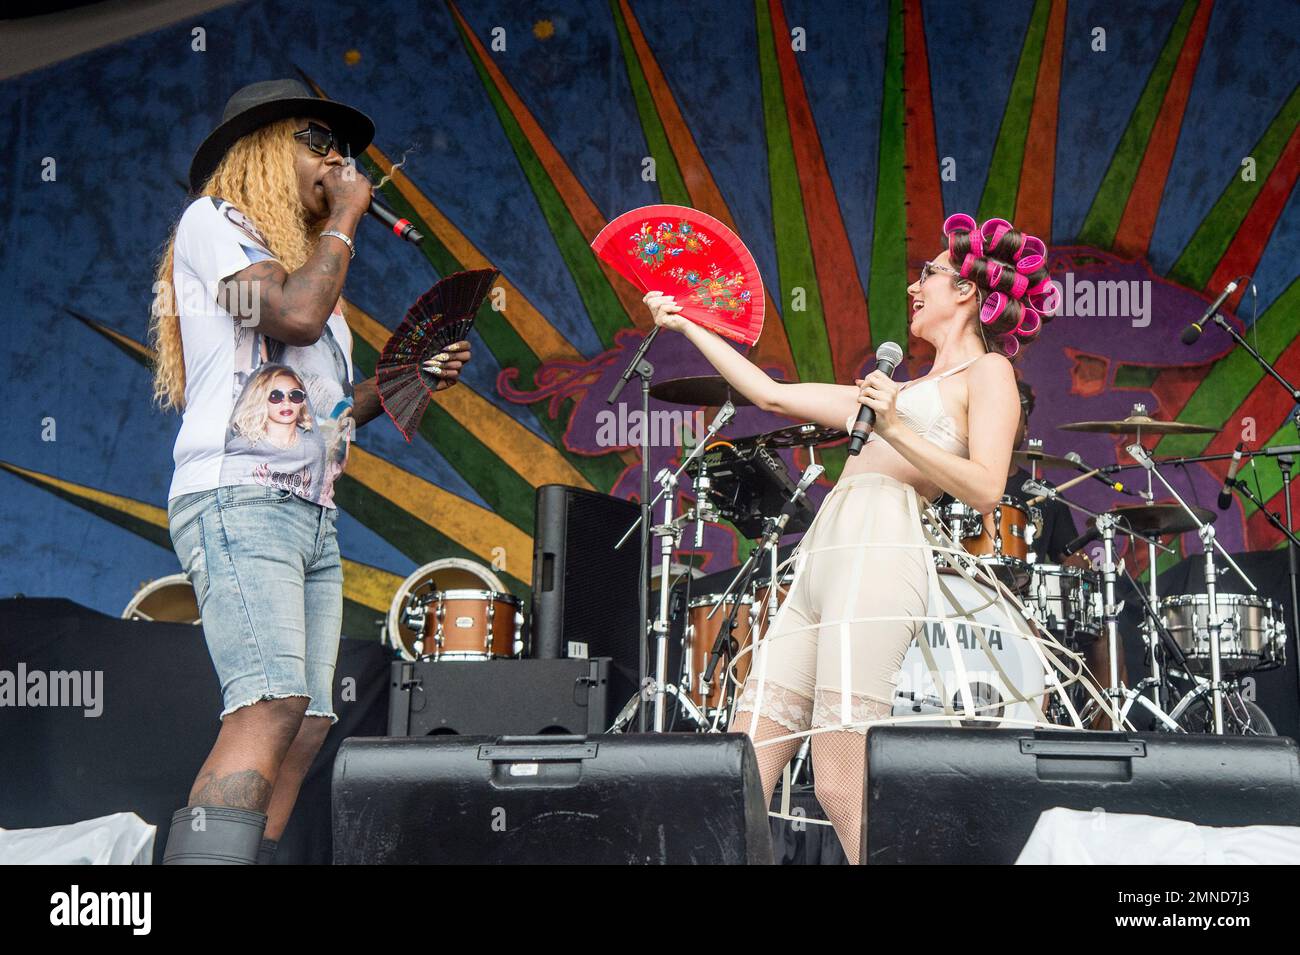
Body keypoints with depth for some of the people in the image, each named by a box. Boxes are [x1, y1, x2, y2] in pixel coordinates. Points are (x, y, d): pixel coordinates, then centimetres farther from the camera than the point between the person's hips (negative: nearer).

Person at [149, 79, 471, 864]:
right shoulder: (215, 221, 4)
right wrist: (346, 218, 0)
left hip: (313, 517, 9)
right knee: (272, 705, -25)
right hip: (238, 500, -9)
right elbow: (294, 316, -14)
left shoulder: (304, 260, 27)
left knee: (308, 727, 0)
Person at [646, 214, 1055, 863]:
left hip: (875, 558, -8)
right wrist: (686, 324, 35)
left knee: (842, 789, -16)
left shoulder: (987, 372, 8)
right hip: (818, 565, 8)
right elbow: (771, 395, 32)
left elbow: (984, 491, -7)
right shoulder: (902, 390, 31)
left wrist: (894, 429, -13)